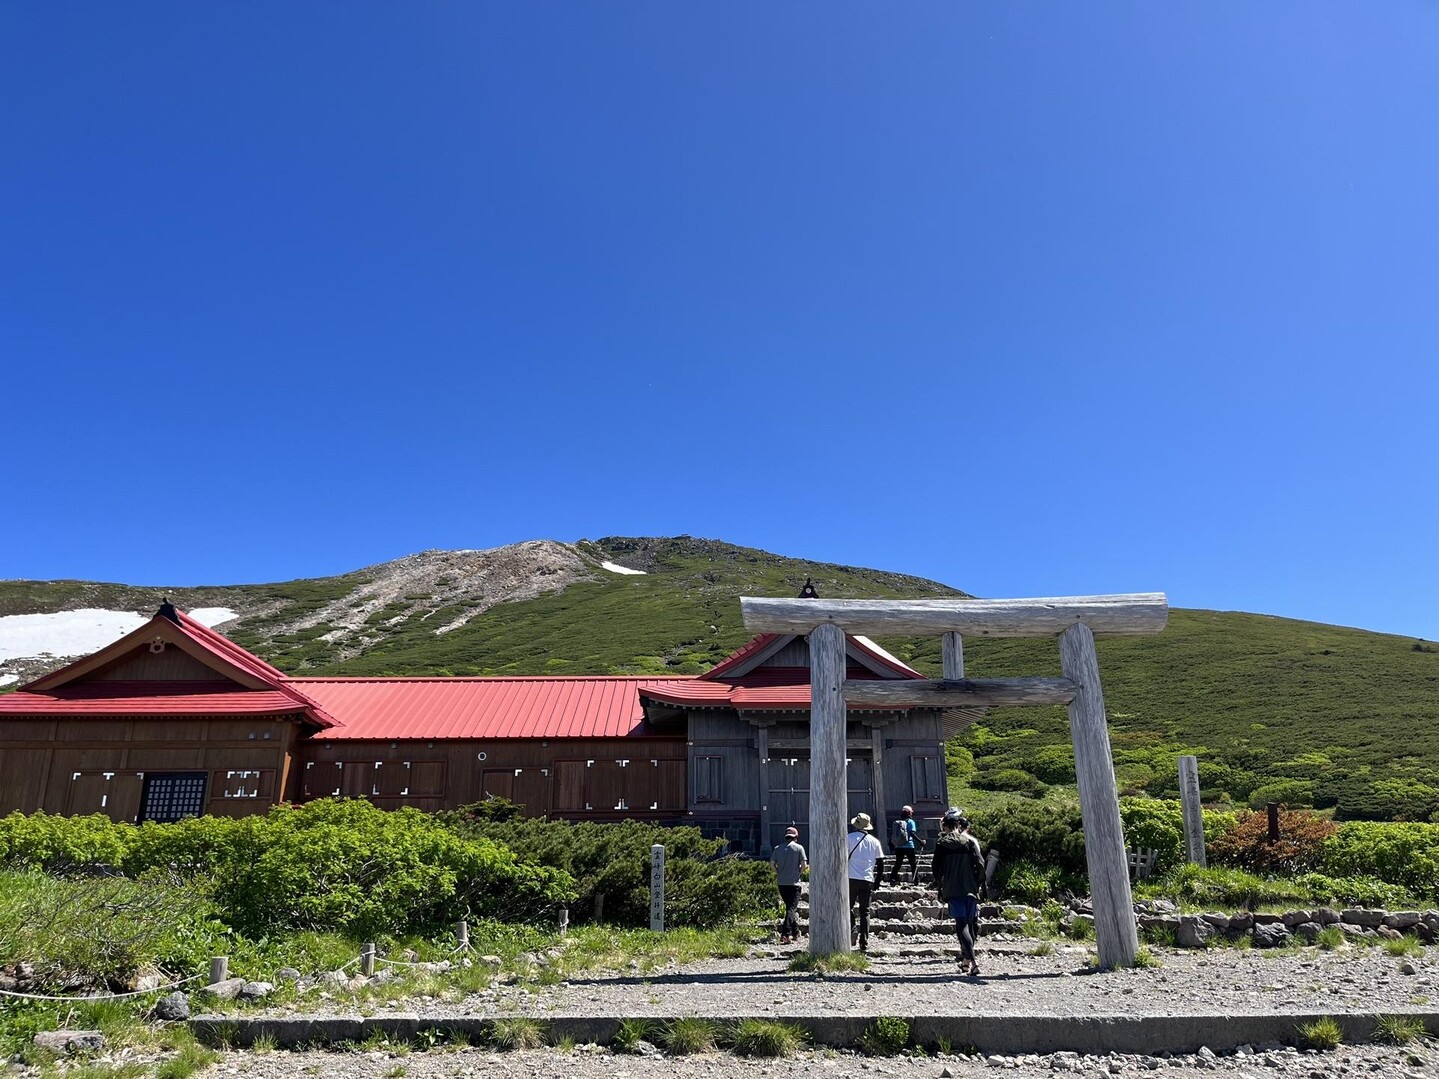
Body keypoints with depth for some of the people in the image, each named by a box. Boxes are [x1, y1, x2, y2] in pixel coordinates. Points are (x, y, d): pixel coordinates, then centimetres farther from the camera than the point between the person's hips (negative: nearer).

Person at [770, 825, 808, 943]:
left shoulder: (777, 848, 7)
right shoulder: (799, 848, -2)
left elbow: (772, 863, 2)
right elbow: (804, 865, -8)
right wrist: (800, 873, 9)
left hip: (781, 882, 4)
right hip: (794, 882, -4)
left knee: (789, 906, 18)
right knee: (792, 907, -4)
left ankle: (795, 931, 25)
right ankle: (785, 933, -19)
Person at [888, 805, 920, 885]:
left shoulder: (896, 822, 10)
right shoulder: (910, 822, -3)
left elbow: (892, 835, 8)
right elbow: (912, 833, -17)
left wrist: (891, 848, 16)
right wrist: (920, 841, -15)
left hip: (898, 847, 4)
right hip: (909, 847, -4)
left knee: (897, 864, 12)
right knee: (914, 864, 8)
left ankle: (892, 879, 3)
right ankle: (916, 880, 6)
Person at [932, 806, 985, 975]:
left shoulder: (940, 844, 1)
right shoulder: (970, 841, 0)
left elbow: (937, 868, 4)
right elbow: (980, 864, -4)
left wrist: (940, 888, 15)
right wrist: (979, 884, 9)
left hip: (952, 890, -1)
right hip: (970, 889, 1)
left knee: (961, 924, -4)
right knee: (971, 922, 13)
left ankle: (972, 961, -19)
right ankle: (966, 959, 17)